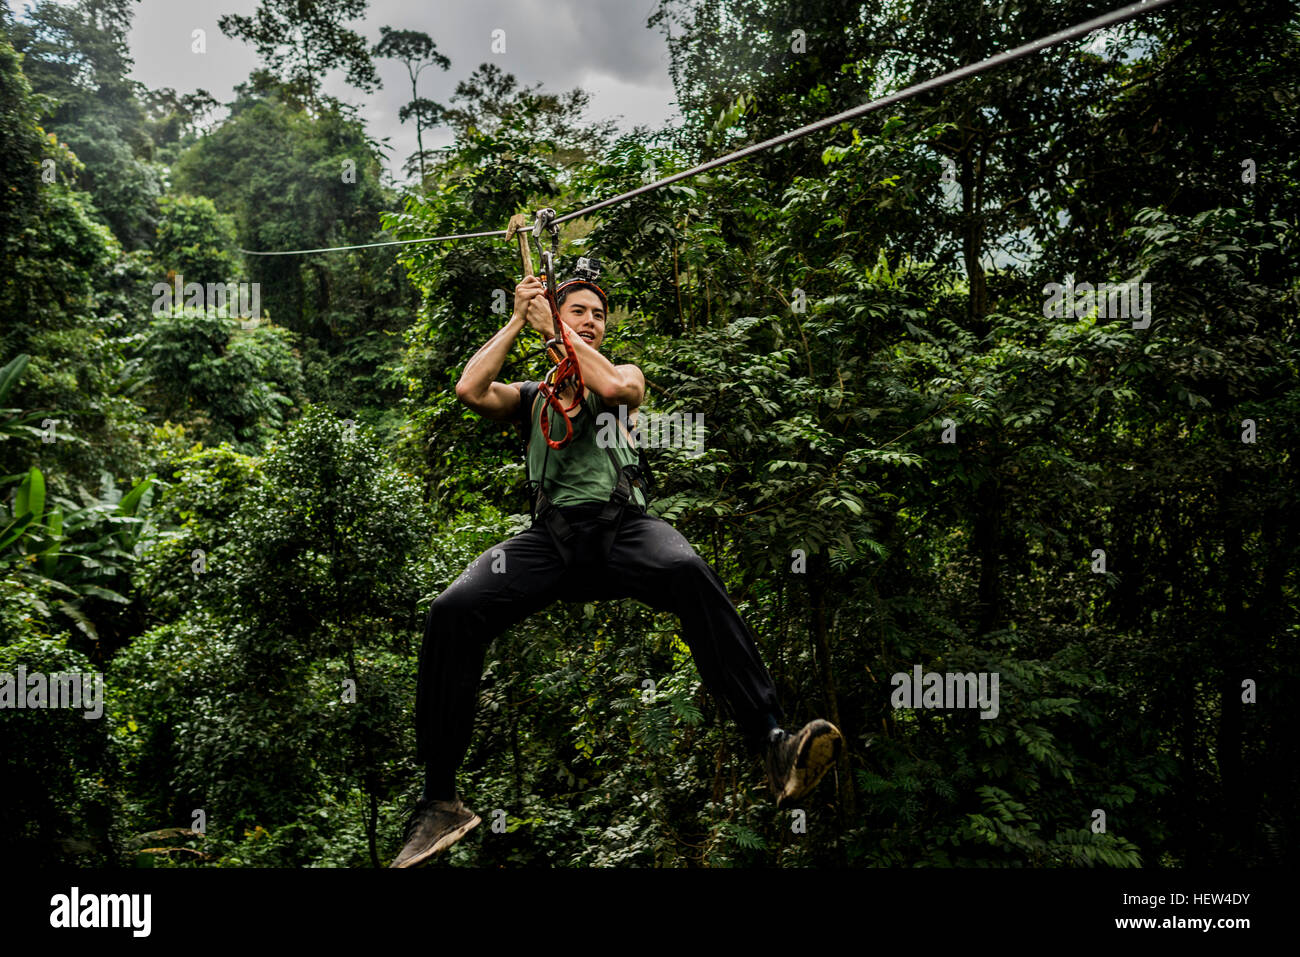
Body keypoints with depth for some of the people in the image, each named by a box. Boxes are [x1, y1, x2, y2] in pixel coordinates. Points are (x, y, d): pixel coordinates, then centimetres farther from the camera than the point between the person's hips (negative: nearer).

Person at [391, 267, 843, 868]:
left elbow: (611, 386, -2)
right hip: (550, 534, 1)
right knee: (452, 610, -25)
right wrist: (517, 320, 14)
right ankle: (440, 800, -15)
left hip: (622, 524, -1)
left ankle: (772, 747, -42)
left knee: (688, 572, -36)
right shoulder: (530, 396, 27)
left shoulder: (628, 375, 24)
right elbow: (470, 391, 6)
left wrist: (552, 328, 9)